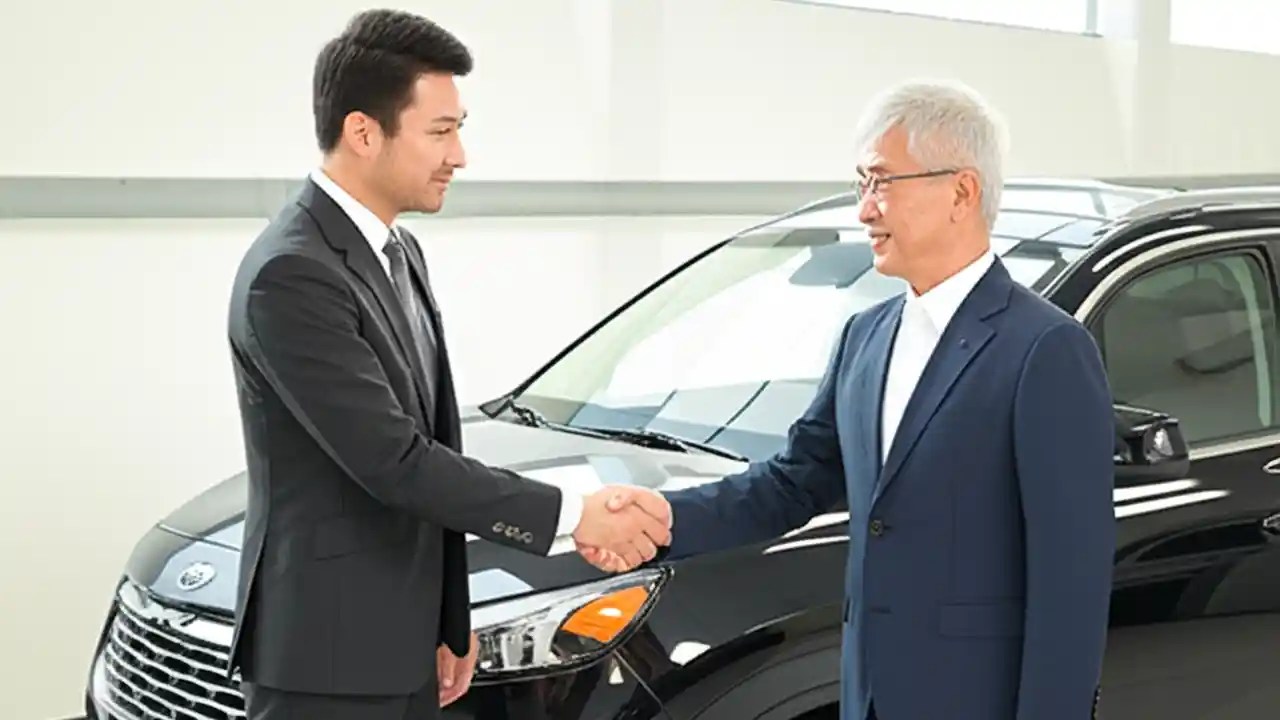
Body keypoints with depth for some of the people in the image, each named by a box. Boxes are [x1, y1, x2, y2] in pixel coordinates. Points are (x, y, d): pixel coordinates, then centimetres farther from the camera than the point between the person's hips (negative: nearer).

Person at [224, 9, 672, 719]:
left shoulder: (397, 253, 10)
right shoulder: (290, 275, -20)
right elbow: (393, 460, -23)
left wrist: (448, 620, 14)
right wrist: (574, 513, -21)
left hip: (399, 646, 9)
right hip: (327, 658, -8)